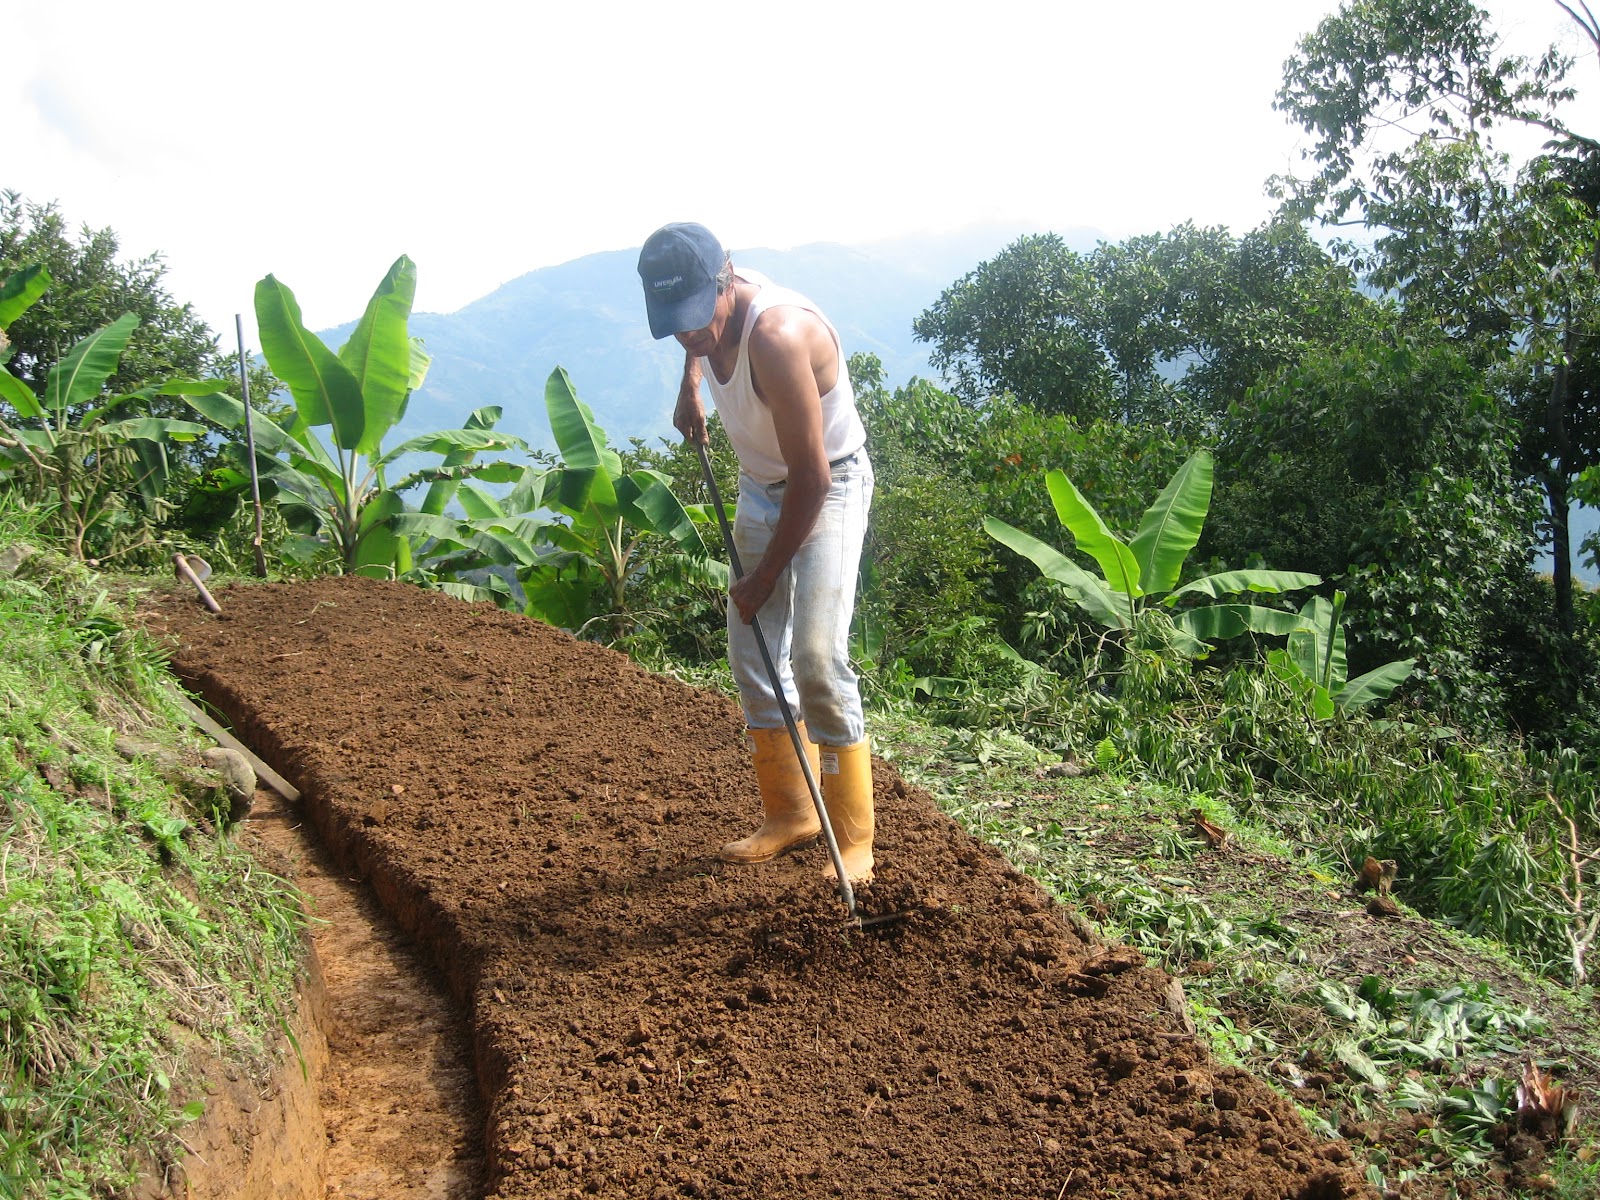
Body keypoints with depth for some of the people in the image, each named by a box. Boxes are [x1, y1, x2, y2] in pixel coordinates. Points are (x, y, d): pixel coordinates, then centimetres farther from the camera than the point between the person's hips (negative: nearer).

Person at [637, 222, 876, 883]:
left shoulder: (779, 335, -33)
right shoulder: (711, 302, -9)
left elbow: (812, 479, -28)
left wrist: (765, 574, -20)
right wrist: (690, 387, 7)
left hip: (828, 489, -8)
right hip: (760, 484, 8)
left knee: (816, 658, -17)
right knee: (752, 654, 7)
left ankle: (854, 839, -7)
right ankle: (790, 813, 20)